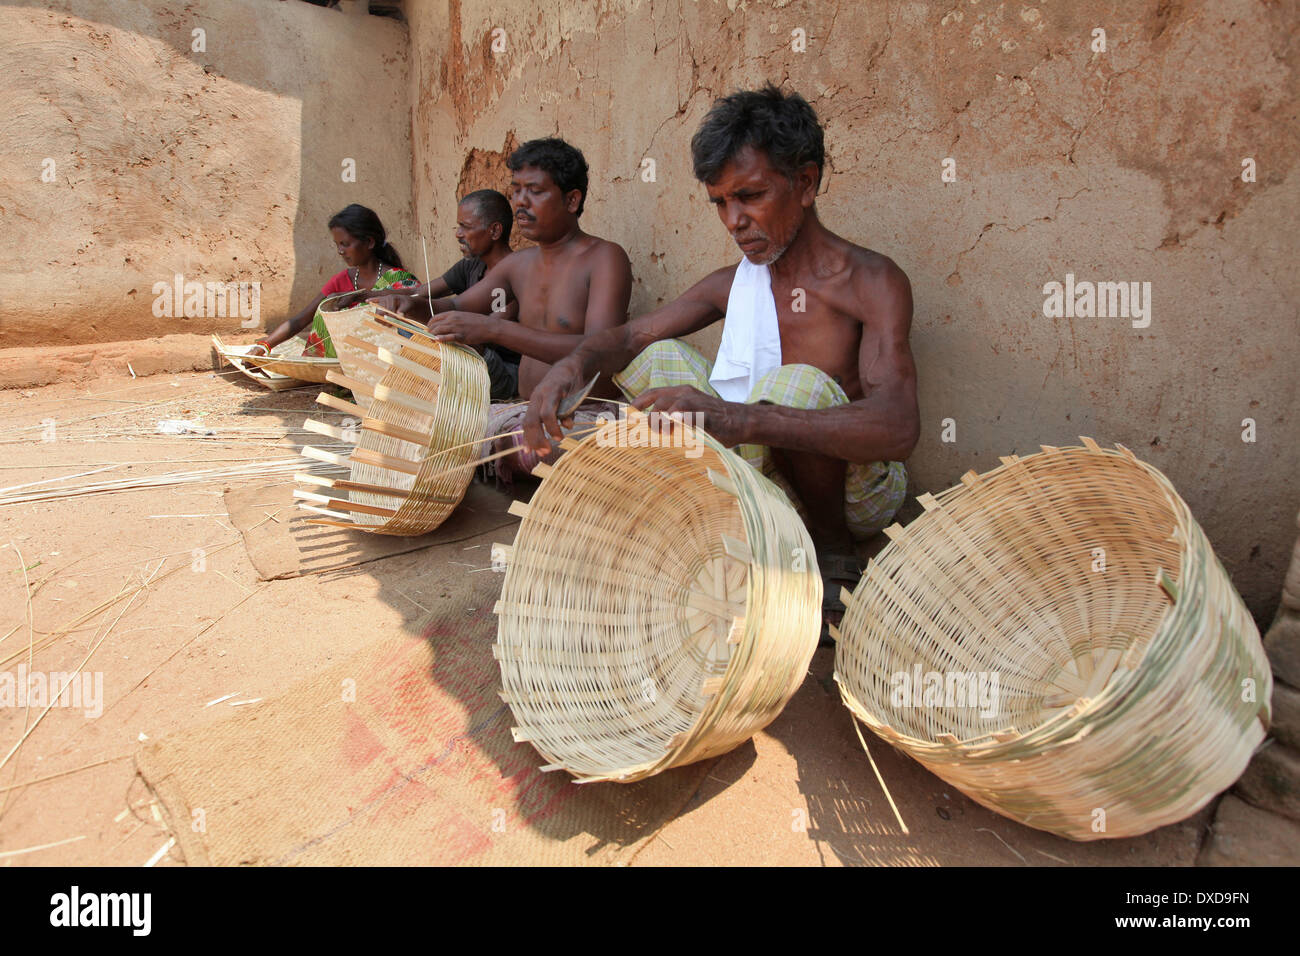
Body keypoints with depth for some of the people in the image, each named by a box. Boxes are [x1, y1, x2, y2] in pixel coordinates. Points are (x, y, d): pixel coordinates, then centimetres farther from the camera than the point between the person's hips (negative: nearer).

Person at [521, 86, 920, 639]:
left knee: (796, 384, -35)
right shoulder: (733, 283, 3)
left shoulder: (873, 281, -17)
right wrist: (574, 363, -19)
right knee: (659, 358, -4)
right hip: (765, 476, 5)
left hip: (858, 489, -5)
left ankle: (834, 558, -10)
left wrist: (738, 419, -47)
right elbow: (630, 336, 7)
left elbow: (898, 429, -33)